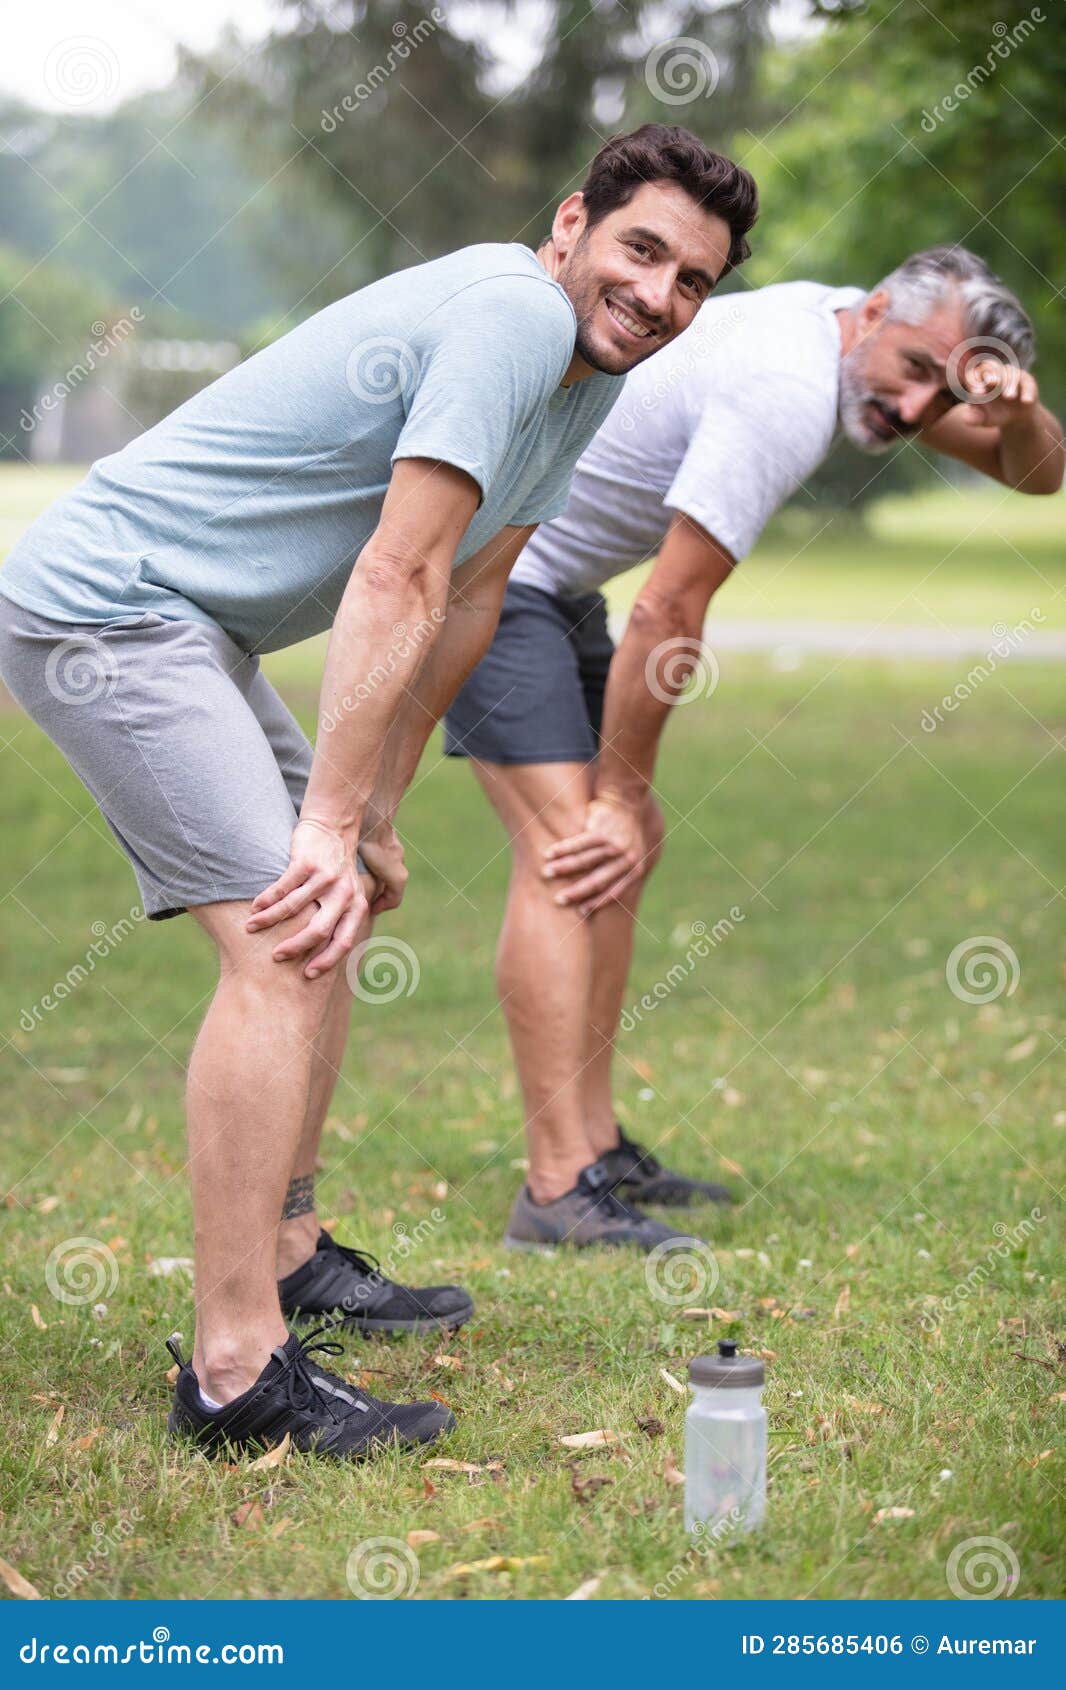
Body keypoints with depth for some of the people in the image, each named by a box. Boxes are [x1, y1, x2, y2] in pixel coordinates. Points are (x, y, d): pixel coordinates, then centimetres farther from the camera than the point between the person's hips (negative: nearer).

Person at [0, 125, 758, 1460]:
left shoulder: (586, 367, 13)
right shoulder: (514, 314, -19)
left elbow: (466, 598, 18)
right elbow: (396, 585, -24)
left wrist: (376, 812, 17)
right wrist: (333, 824, -25)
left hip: (186, 629, 11)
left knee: (328, 921, 19)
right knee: (282, 939, -19)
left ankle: (286, 1258, 31)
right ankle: (236, 1375, -19)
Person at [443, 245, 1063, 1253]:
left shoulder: (857, 334, 2)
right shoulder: (785, 394, -27)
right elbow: (669, 614, -24)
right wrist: (624, 795, -14)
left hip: (546, 577, 11)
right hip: (484, 559, -11)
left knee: (627, 837, 10)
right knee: (572, 846, -19)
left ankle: (595, 1150, 14)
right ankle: (557, 1195, -21)